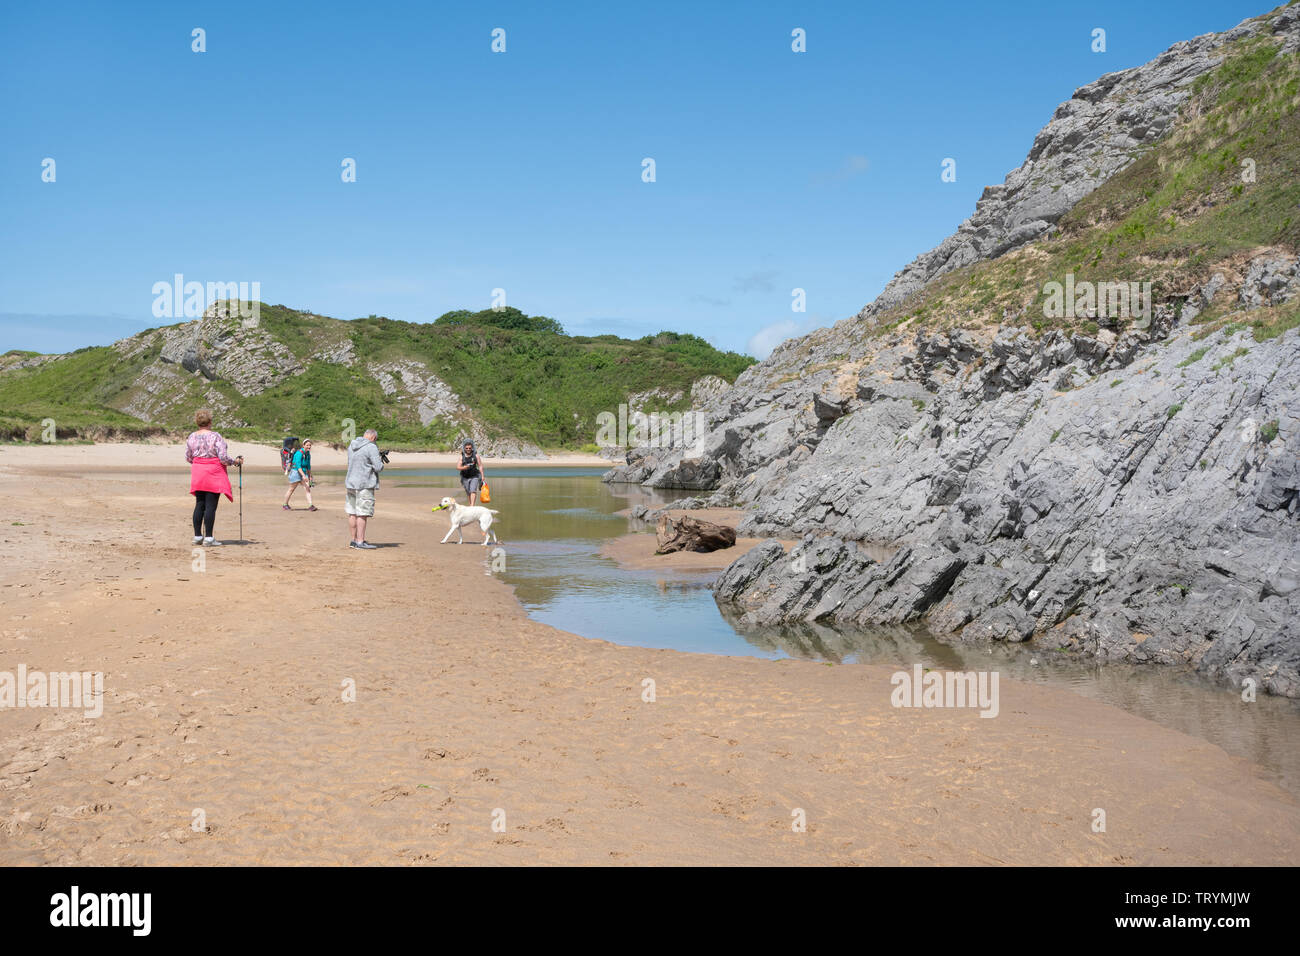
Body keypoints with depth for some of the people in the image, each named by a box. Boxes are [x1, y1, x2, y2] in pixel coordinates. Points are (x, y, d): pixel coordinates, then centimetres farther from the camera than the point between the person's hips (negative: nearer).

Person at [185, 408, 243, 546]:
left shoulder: (191, 437, 3)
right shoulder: (215, 436, -12)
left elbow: (188, 458, 10)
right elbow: (223, 457, -16)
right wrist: (235, 461, 2)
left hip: (197, 474, 5)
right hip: (213, 473, -5)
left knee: (199, 504, 13)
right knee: (211, 506, -3)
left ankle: (197, 536, 16)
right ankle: (208, 538, -2)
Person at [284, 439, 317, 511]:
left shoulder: (308, 453, 7)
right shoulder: (299, 453, -19)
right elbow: (298, 465, -28)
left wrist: (310, 476, 24)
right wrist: (303, 475, -36)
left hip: (303, 473, 7)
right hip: (295, 472, -7)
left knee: (308, 488, -9)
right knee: (291, 490, 6)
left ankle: (310, 506, -17)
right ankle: (285, 505, 23)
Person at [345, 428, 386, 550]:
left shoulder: (351, 446, 12)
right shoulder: (371, 447, -13)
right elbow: (378, 467, -17)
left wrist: (378, 456, 18)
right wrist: (382, 463, 6)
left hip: (350, 484, 8)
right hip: (364, 485, -8)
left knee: (352, 513, 12)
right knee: (362, 514, -5)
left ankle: (354, 540, 20)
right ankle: (360, 542, -4)